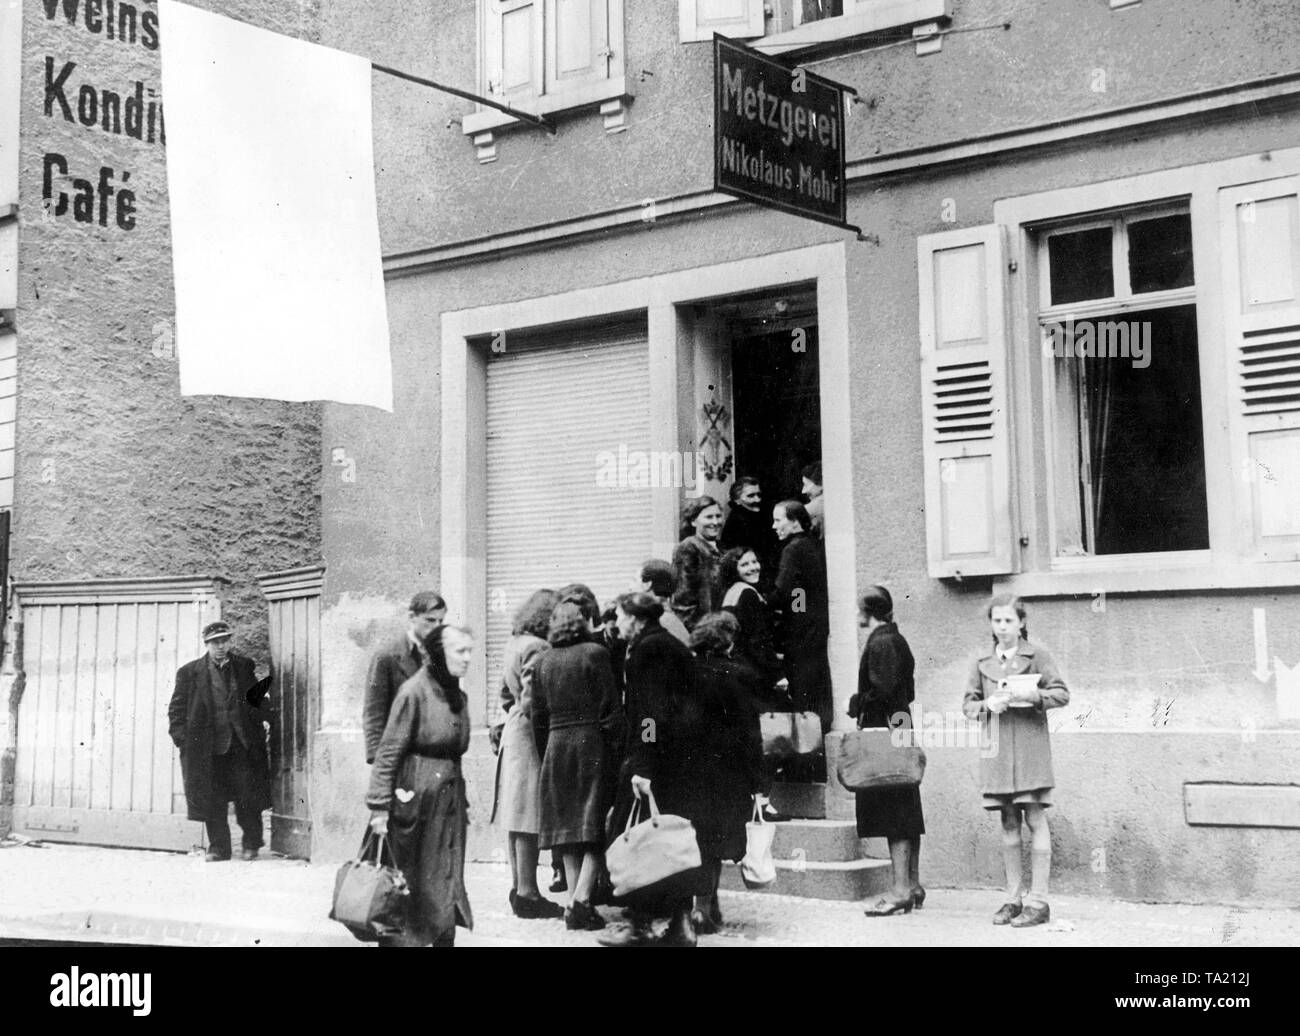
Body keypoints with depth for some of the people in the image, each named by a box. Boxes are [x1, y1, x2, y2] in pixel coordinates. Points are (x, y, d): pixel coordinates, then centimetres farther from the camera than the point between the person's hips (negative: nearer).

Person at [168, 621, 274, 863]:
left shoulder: (245, 666, 9)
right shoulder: (189, 672, 4)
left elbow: (259, 699, 14)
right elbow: (177, 708, 6)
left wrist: (262, 721, 2)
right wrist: (180, 736, -3)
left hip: (242, 745, 0)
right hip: (207, 749, 0)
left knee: (247, 797, 0)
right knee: (212, 801, 3)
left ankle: (251, 845, 15)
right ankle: (218, 848, 14)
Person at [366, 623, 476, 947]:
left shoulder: (457, 696, 10)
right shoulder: (414, 691, -12)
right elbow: (388, 751, -13)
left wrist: (462, 804, 15)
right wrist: (380, 805, -17)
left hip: (449, 799, 7)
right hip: (416, 798, -7)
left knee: (447, 885, 8)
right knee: (413, 884, -2)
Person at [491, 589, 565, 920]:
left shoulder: (513, 643, 13)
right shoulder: (536, 648, -16)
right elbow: (533, 702, -21)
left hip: (513, 731, 10)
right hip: (530, 735, -10)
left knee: (517, 815, 13)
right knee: (529, 817, -7)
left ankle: (519, 887, 20)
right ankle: (527, 894, -4)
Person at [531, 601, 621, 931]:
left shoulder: (543, 662, 8)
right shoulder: (595, 653, -4)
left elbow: (538, 717, 11)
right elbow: (609, 705, -8)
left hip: (555, 745, 4)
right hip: (591, 742, -4)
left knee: (567, 828, 11)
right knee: (594, 829, -3)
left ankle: (575, 901, 11)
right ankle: (581, 901, -15)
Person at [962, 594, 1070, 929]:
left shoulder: (1037, 656, 2)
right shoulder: (982, 662, 13)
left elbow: (1062, 694, -2)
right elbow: (967, 704, 14)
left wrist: (1032, 695, -18)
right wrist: (987, 705, -6)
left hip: (1029, 747, -4)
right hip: (996, 749, 4)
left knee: (1035, 820, -4)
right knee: (1008, 823, 8)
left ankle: (1038, 901, 0)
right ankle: (1013, 898, 14)